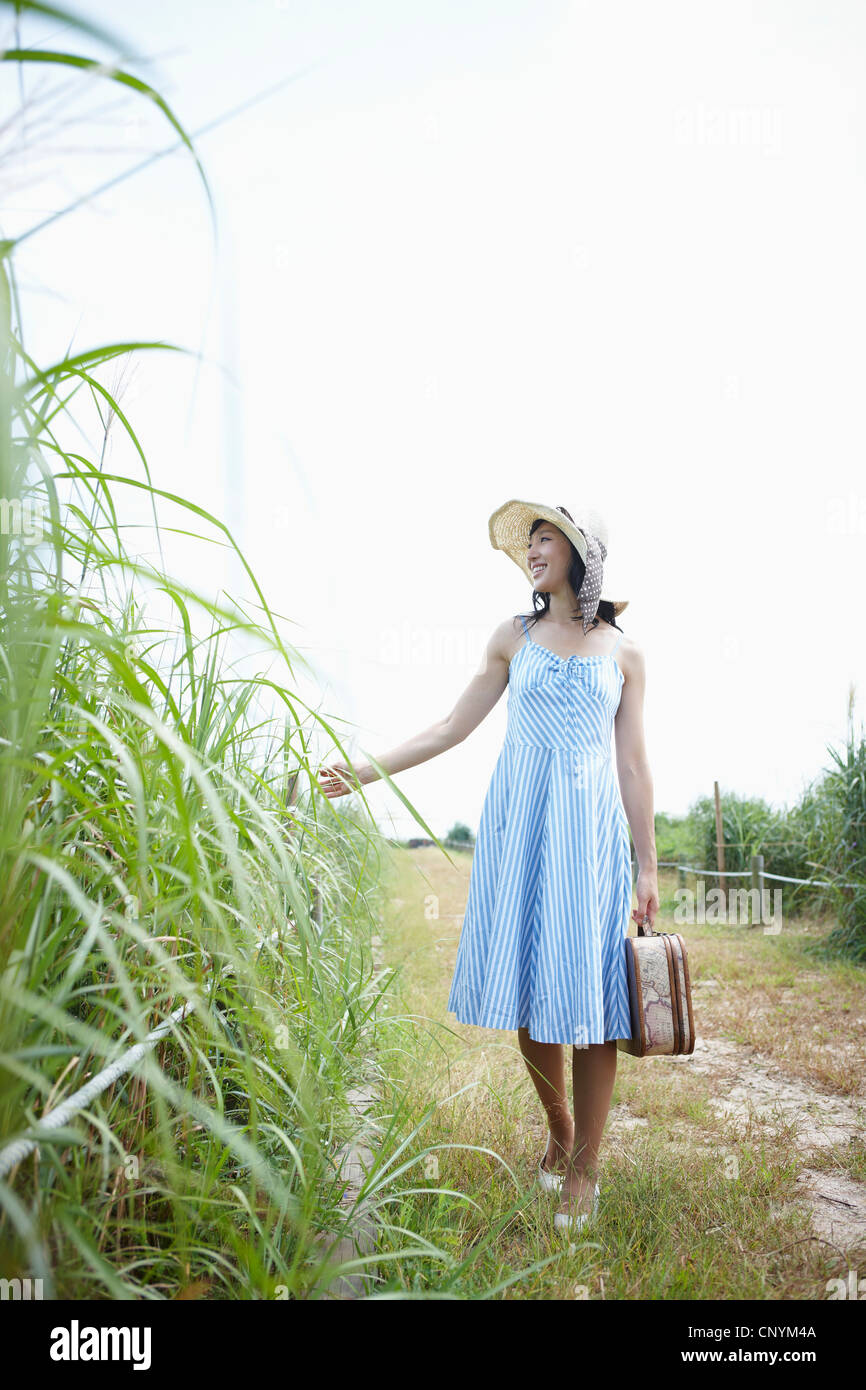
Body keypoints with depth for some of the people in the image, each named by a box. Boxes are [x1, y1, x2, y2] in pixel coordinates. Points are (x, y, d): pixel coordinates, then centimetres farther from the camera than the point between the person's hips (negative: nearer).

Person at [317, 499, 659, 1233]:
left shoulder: (623, 651, 8)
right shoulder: (514, 638, 10)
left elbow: (635, 765, 6)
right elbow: (452, 727, 9)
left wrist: (648, 868, 3)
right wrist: (364, 771, 2)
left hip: (589, 828, -1)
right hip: (518, 822, 1)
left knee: (589, 990, -3)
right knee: (528, 987, 3)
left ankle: (585, 1167, 13)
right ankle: (558, 1129, 28)